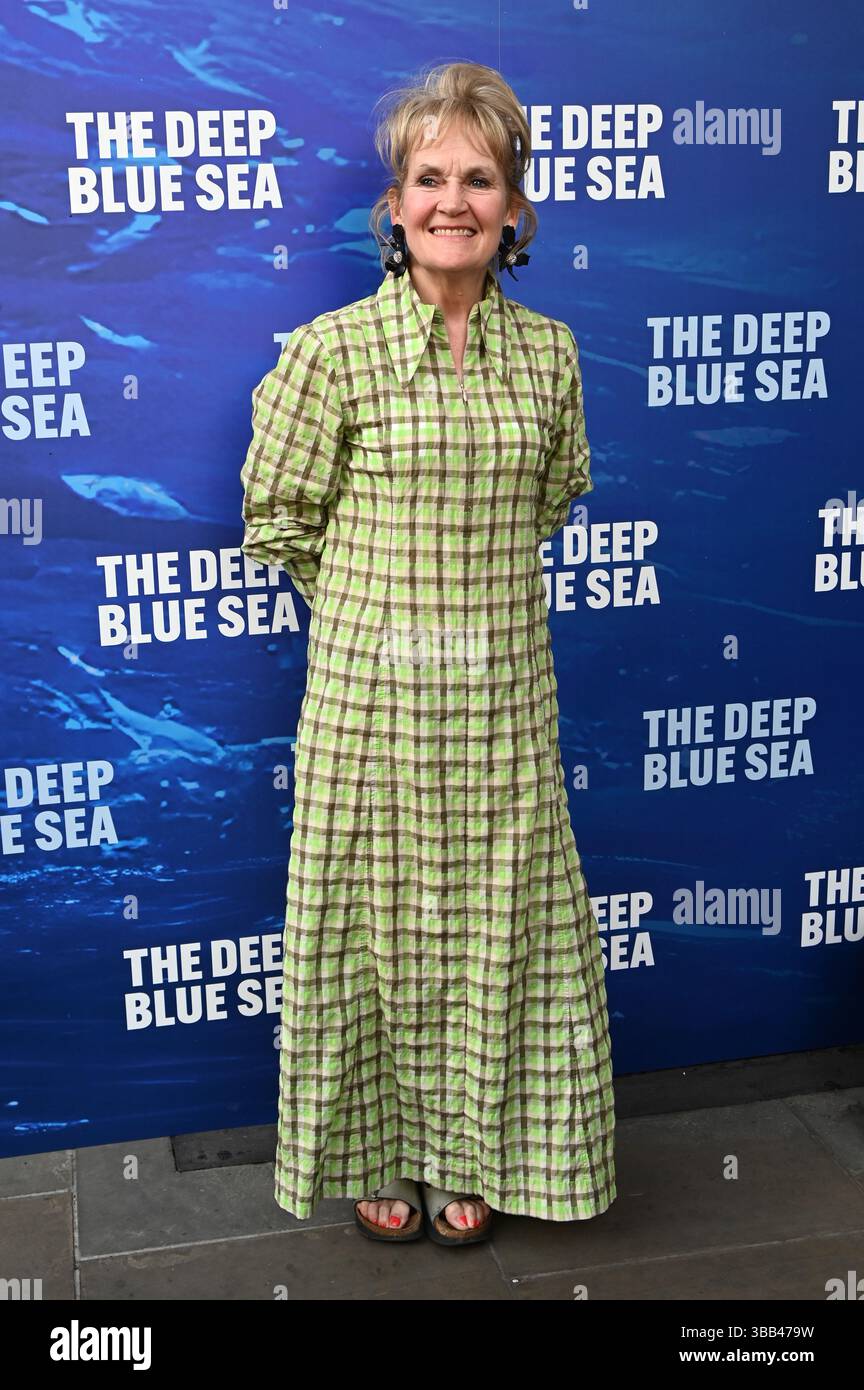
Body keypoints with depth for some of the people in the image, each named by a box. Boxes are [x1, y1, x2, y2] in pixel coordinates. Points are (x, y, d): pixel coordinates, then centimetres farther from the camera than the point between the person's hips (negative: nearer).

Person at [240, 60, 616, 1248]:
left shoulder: (549, 351, 2)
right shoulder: (332, 350, -8)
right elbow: (278, 520, -1)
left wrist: (469, 586, 10)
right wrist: (384, 603, 3)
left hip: (502, 697, 3)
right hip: (372, 693, -2)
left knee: (498, 924, 11)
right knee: (377, 922, 9)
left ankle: (474, 1157, 33)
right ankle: (381, 1154, 32)